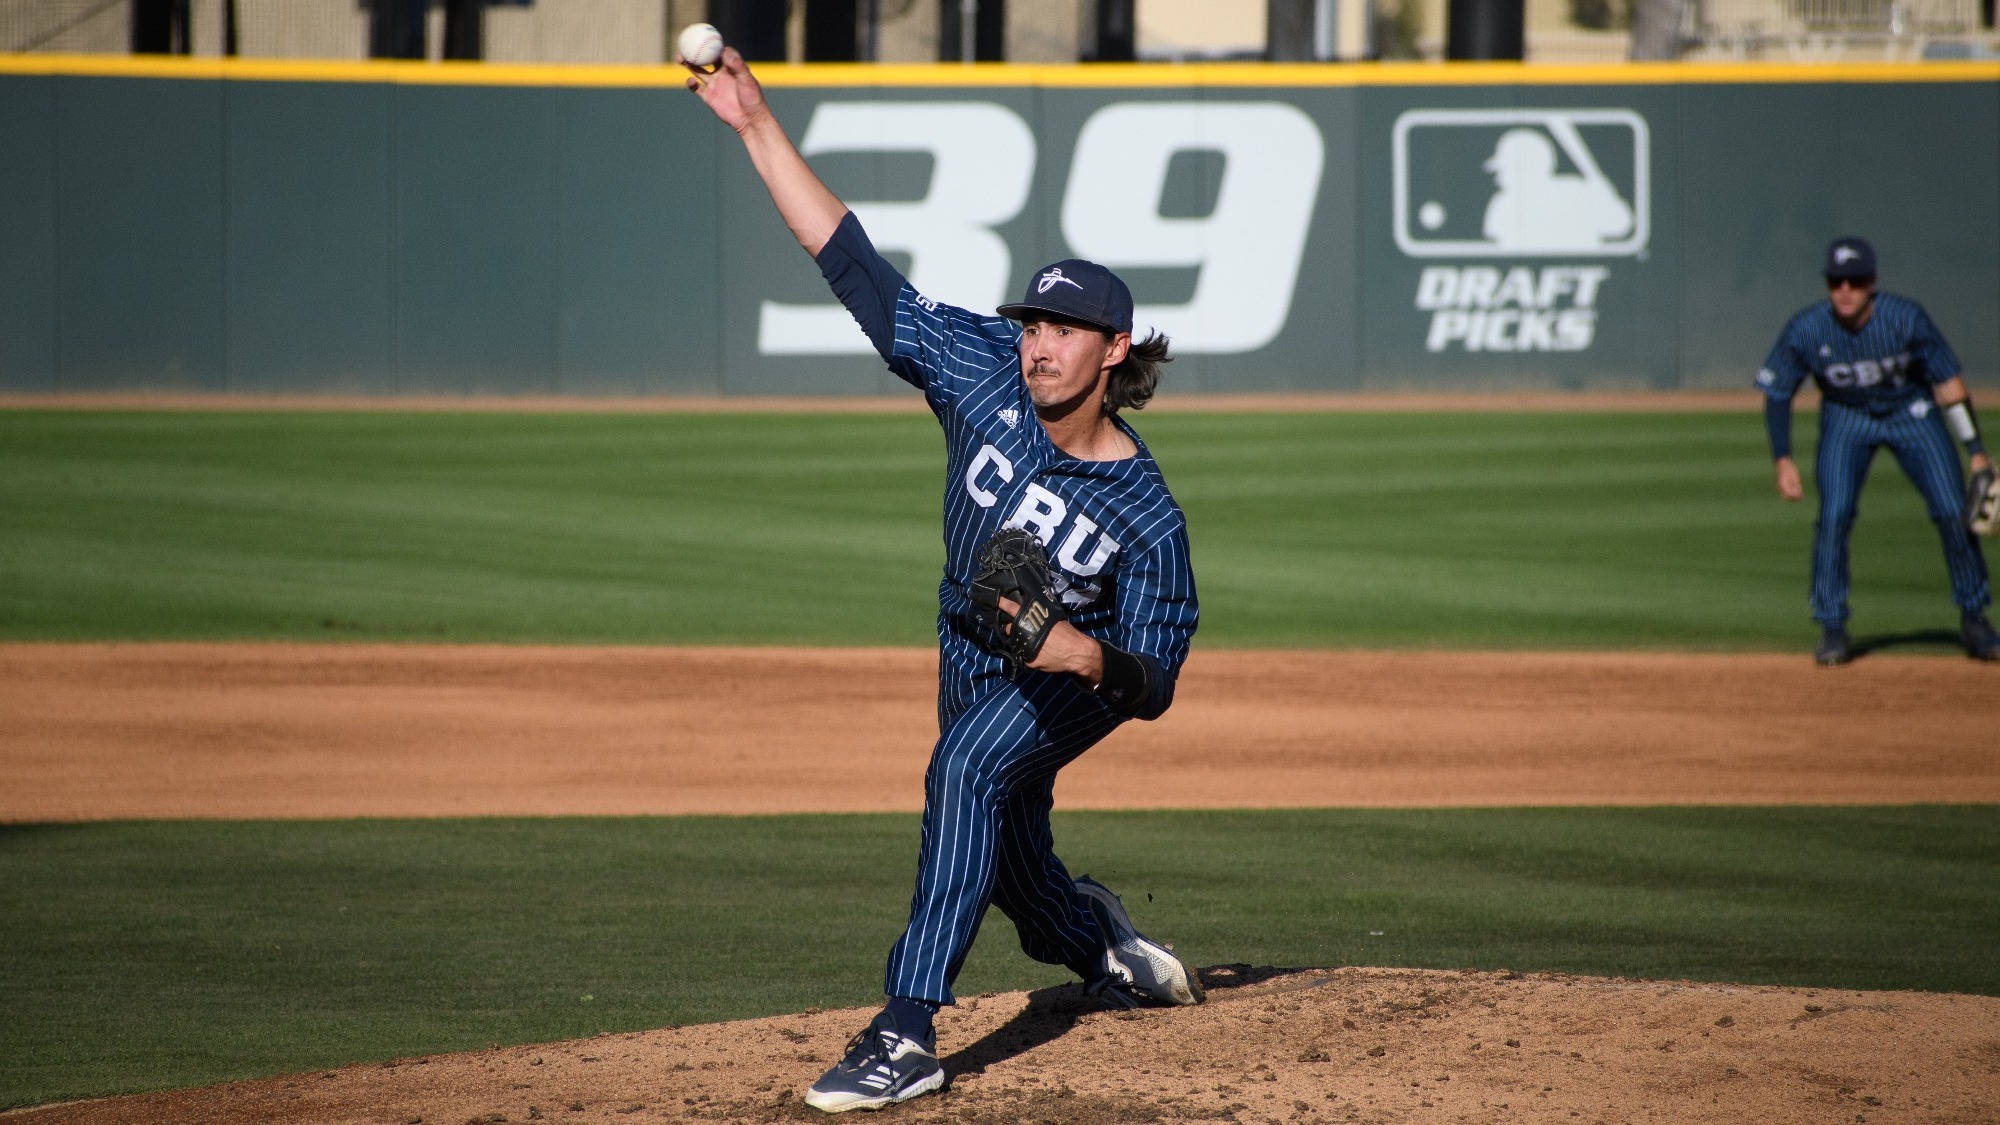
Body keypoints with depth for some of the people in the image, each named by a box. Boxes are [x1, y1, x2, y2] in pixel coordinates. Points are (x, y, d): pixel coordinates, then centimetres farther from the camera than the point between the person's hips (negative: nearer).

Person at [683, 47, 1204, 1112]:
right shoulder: (984, 370, -20)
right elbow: (855, 267, -21)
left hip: (1073, 684, -6)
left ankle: (907, 1031, -40)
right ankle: (1110, 950, 56)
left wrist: (1086, 654, -45)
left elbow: (1154, 684, -23)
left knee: (968, 766, -36)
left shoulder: (1146, 514, -28)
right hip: (973, 660, 6)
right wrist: (757, 124, -27)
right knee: (1018, 881, 18)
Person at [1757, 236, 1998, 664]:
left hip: (1912, 413, 0)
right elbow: (1776, 395, -9)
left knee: (1952, 512, -9)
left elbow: (1948, 382, -18)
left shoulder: (1906, 319, -27)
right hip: (1847, 417, 1)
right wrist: (1782, 460, -18)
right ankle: (1832, 629, -4)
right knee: (1834, 516, -17)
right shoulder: (1806, 331, -24)